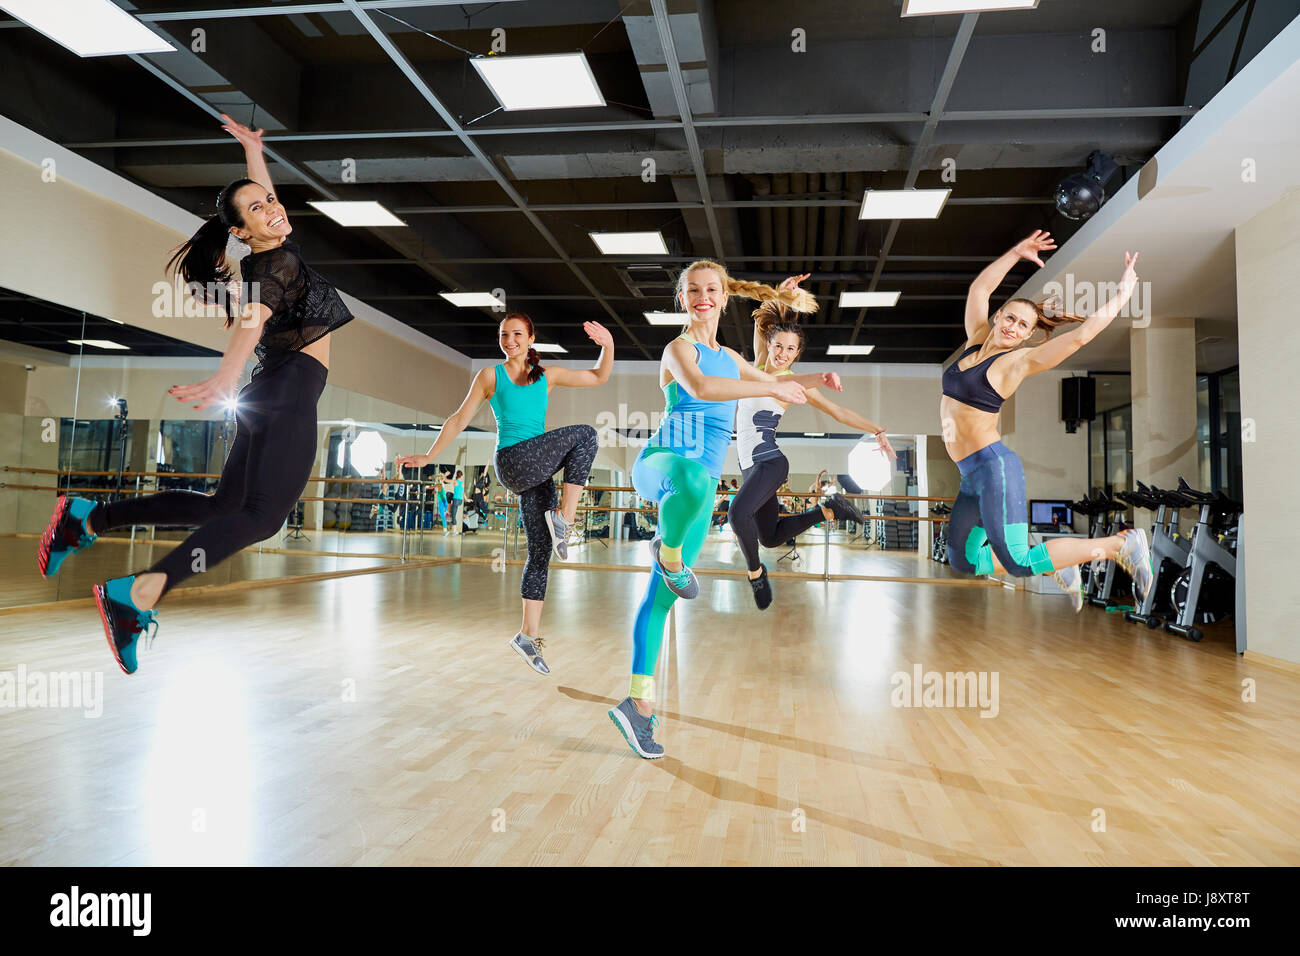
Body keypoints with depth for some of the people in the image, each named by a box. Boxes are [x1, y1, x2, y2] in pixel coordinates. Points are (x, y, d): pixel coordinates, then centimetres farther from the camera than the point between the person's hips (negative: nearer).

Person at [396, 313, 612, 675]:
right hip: (514, 461, -4)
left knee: (541, 551, 1)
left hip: (536, 471, 4)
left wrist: (608, 346, -2)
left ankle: (528, 634, 8)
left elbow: (598, 377, 16)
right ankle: (563, 518, -16)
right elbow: (459, 419, 10)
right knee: (585, 434, -18)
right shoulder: (490, 376, 8)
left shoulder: (547, 375, 15)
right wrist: (429, 456, 6)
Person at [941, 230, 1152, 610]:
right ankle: (1054, 565, 23)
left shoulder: (1017, 361, -6)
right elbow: (979, 288, 19)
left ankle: (1120, 544, 0)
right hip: (972, 475, 8)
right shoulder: (977, 340, 11)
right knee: (963, 560, 10)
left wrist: (1123, 293, -3)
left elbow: (1080, 335, -12)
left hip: (994, 466, -8)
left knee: (1018, 562, -16)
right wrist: (1016, 253, 15)